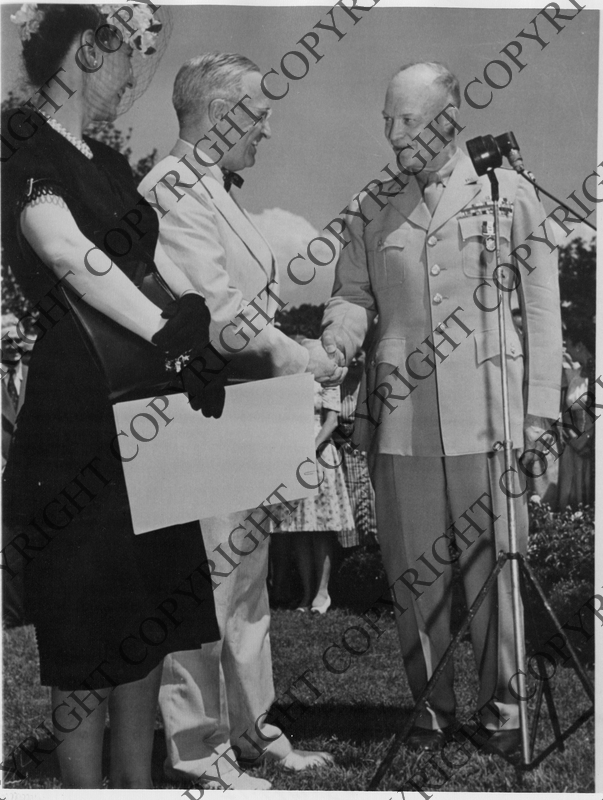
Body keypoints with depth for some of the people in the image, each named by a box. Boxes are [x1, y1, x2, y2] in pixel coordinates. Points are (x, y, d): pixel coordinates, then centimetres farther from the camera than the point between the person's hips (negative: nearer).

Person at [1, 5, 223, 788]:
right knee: (88, 645, 3)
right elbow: (68, 252, -27)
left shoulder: (108, 164, 17)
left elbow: (160, 263, 12)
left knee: (146, 625, 15)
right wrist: (169, 330, -27)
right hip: (76, 434, -8)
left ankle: (139, 784, 30)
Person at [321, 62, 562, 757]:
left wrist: (539, 412, -1)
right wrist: (332, 349, -10)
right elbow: (353, 296, 12)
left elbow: (540, 308, 4)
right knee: (414, 570, 8)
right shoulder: (371, 209, 12)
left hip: (485, 419, -2)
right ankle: (432, 705, 24)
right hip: (398, 420, 3)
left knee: (489, 568, 4)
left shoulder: (508, 193, 5)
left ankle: (501, 709, 22)